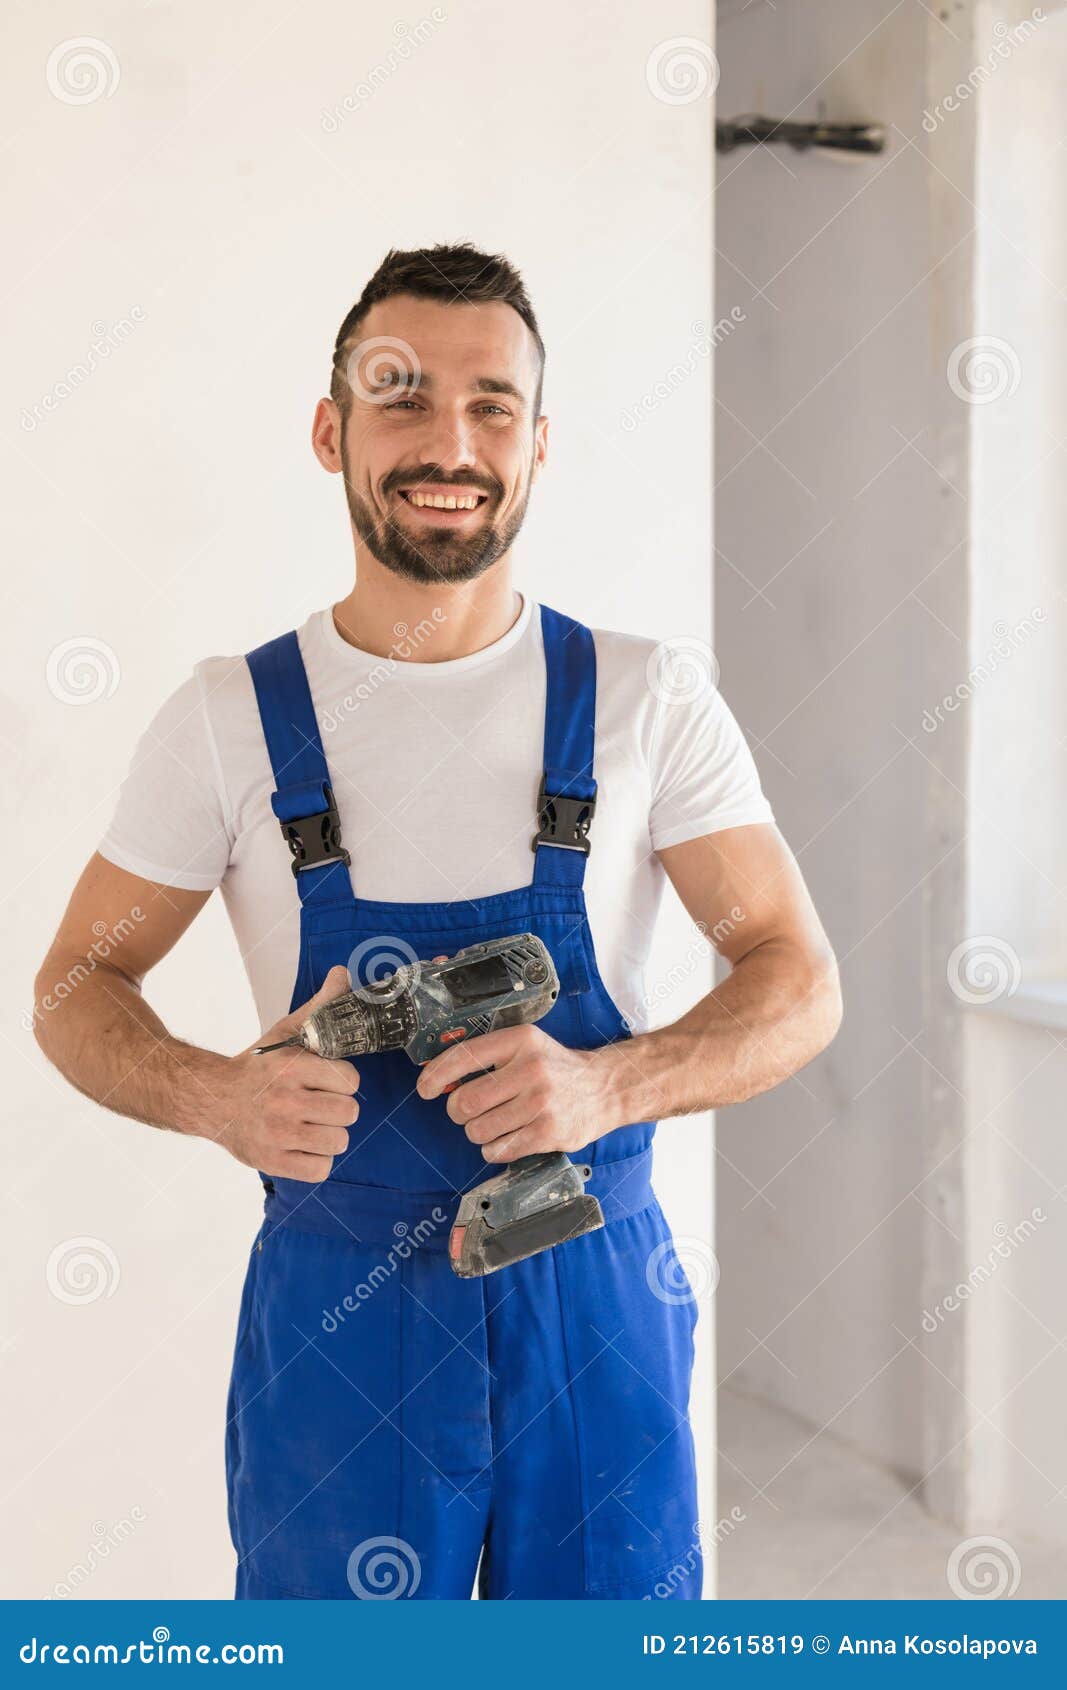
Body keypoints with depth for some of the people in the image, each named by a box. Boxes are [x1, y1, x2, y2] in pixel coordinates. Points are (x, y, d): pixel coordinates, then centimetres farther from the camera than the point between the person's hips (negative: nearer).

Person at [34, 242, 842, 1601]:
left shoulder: (648, 699, -1)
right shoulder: (229, 720, -1)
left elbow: (799, 983, -2)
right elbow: (78, 988, 4)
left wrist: (606, 1084, -22)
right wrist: (216, 1096, -18)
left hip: (597, 1298, 1)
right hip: (336, 1306, 0)